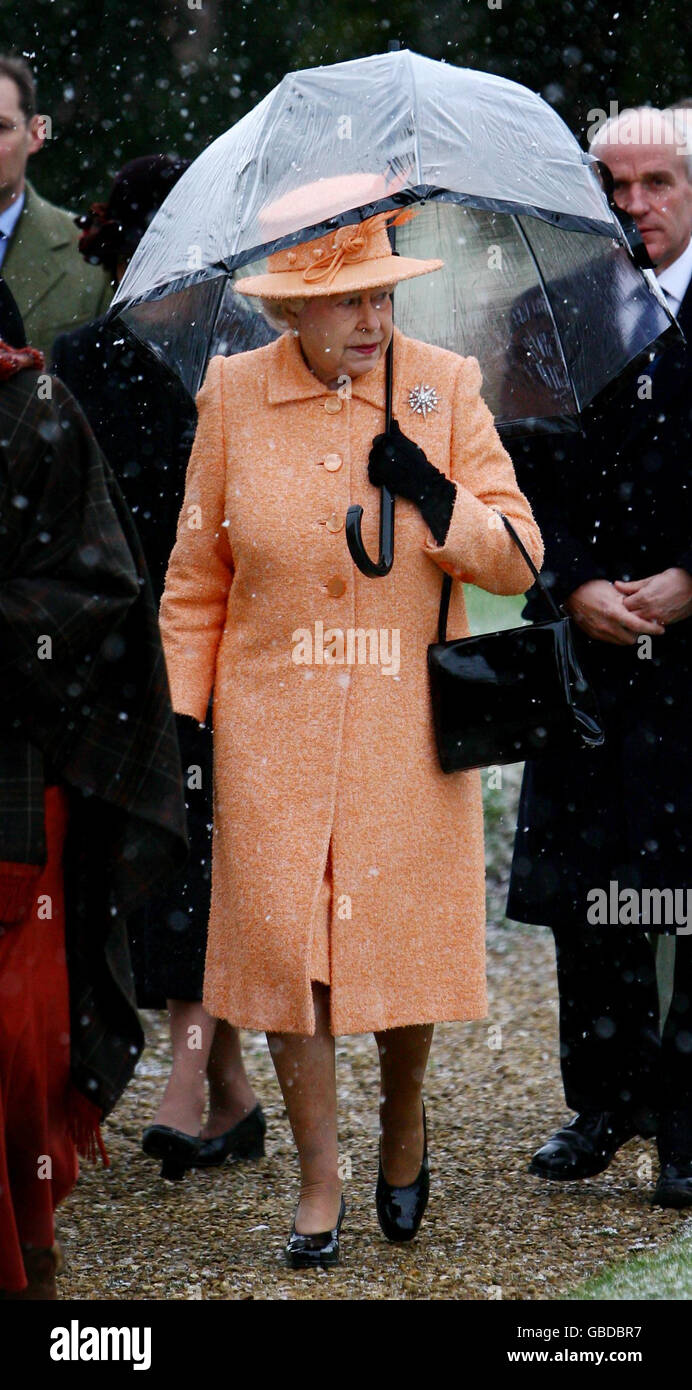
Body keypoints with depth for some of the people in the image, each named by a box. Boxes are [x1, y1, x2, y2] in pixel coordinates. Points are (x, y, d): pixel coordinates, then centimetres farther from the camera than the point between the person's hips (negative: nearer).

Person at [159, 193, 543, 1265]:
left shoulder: (445, 387, -2)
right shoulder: (234, 394, -1)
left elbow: (518, 561, -2)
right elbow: (196, 580, 6)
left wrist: (432, 495, -18)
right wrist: (181, 723, 3)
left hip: (407, 728, 0)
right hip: (273, 729, 0)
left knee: (404, 937, 4)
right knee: (283, 941, -3)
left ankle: (404, 1116, 33)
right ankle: (318, 1177, 12)